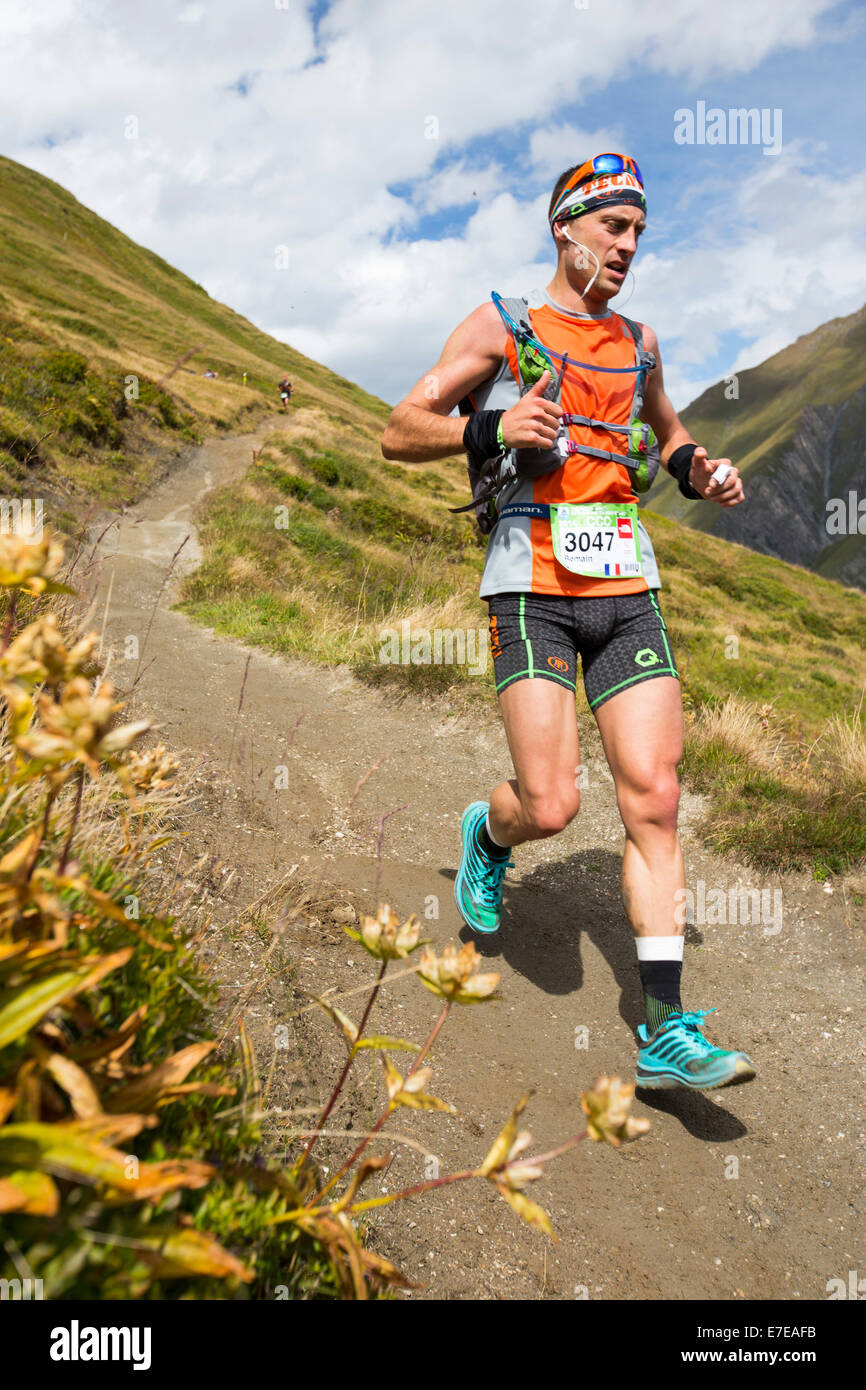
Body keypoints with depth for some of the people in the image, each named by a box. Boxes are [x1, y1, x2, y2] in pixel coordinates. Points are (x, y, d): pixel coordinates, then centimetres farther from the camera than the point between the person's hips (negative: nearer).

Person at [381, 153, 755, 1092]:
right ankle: (489, 834, 26)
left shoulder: (638, 342, 19)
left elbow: (666, 430, 35)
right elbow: (399, 433, 2)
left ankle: (666, 1035, 1)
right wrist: (491, 428, -16)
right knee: (550, 807, -13)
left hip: (626, 591, 4)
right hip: (533, 584, -4)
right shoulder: (499, 326, 6)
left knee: (653, 798, -6)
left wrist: (699, 470, 12)